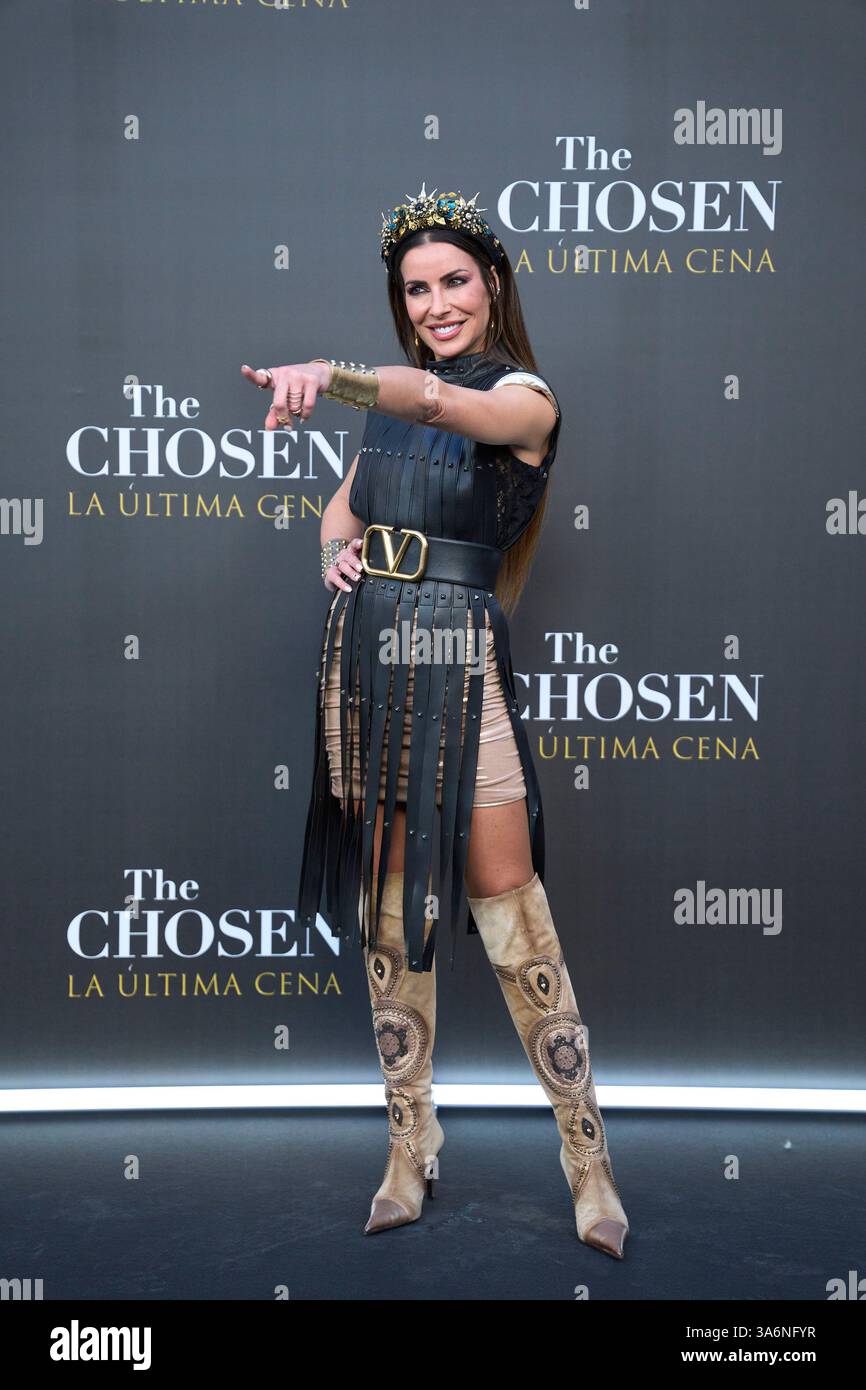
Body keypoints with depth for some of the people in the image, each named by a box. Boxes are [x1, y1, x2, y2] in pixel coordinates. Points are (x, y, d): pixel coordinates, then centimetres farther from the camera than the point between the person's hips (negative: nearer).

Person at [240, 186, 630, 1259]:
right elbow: (342, 506, 26)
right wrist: (336, 552, 2)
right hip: (362, 656, 6)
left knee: (508, 906, -6)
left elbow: (443, 403, -25)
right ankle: (410, 1148, 20)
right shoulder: (390, 396, 16)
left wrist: (331, 376, -42)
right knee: (385, 908, 8)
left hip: (455, 661, -6)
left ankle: (589, 1158, 7)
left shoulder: (526, 398, -2)